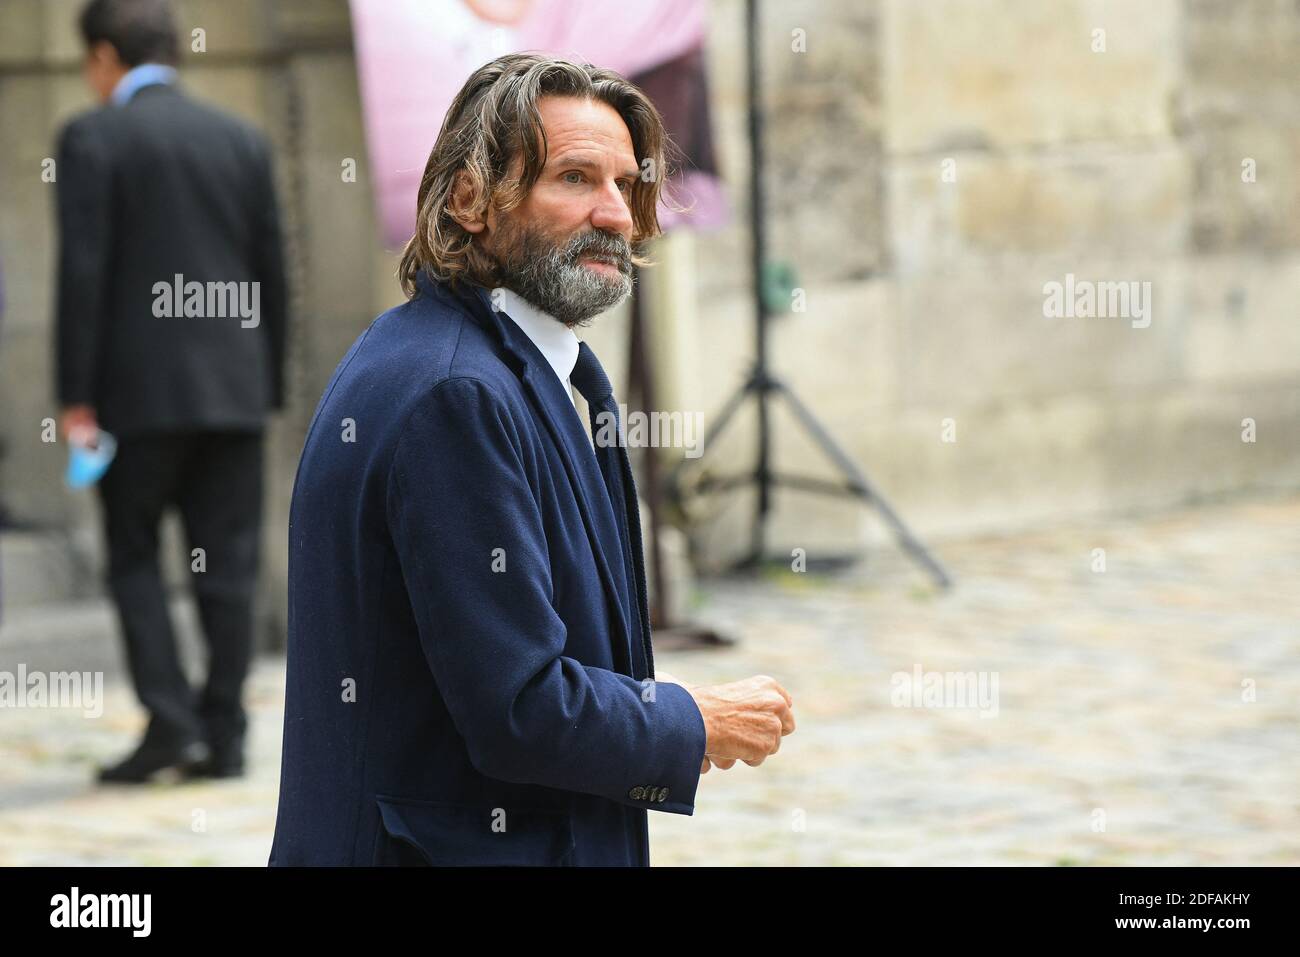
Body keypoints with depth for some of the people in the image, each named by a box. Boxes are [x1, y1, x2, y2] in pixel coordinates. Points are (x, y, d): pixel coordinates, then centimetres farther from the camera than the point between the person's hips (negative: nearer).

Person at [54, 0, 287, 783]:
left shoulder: (94, 139, -5)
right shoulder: (243, 140, 9)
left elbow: (82, 272, -10)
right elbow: (272, 275, 9)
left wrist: (76, 398, -8)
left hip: (142, 392, -4)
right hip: (234, 388, 4)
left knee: (135, 558, 7)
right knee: (227, 565, 6)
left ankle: (172, 719, -5)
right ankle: (225, 735, 5)